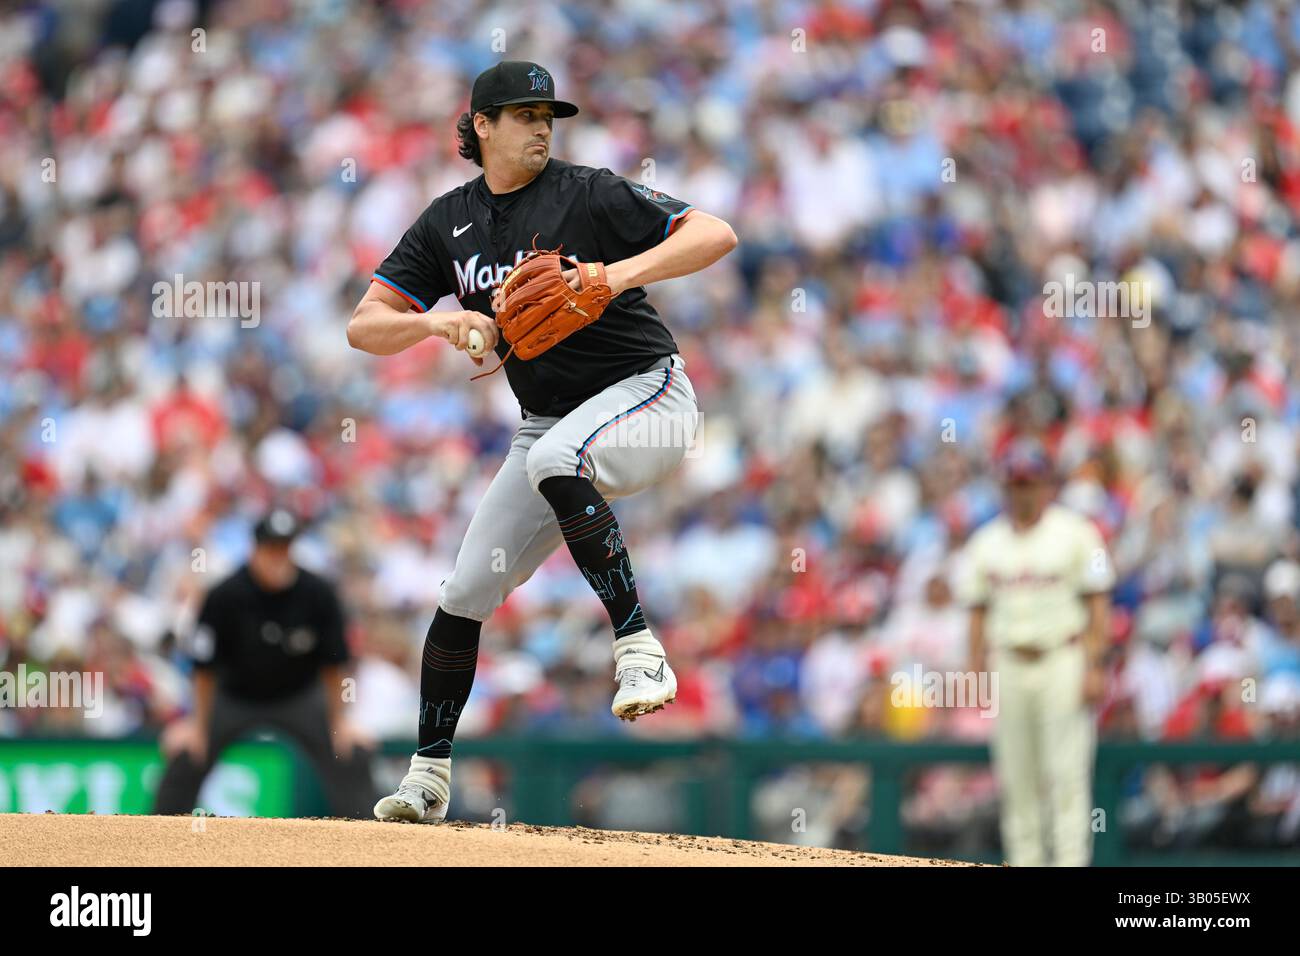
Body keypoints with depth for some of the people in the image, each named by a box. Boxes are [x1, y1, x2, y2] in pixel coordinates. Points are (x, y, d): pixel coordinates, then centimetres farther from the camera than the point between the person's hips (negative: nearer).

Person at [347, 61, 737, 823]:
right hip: (551, 424, 6)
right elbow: (365, 327, 2)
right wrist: (439, 322, -18)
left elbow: (717, 235, -17)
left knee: (553, 461, -38)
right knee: (464, 595, 2)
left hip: (646, 395, -6)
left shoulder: (588, 195, -9)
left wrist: (621, 274, -31)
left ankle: (639, 648, -36)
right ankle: (429, 774, 16)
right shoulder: (449, 223, 6)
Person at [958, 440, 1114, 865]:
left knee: (1067, 774, -9)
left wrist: (1093, 667, -11)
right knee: (1017, 779, 3)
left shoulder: (1074, 533, 1)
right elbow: (979, 611, 14)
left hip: (1063, 659, -4)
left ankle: (1070, 864, -10)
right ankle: (1025, 866, 8)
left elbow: (1097, 604, -2)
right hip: (1008, 667, 4)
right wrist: (977, 673, 6)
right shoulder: (986, 542, 12)